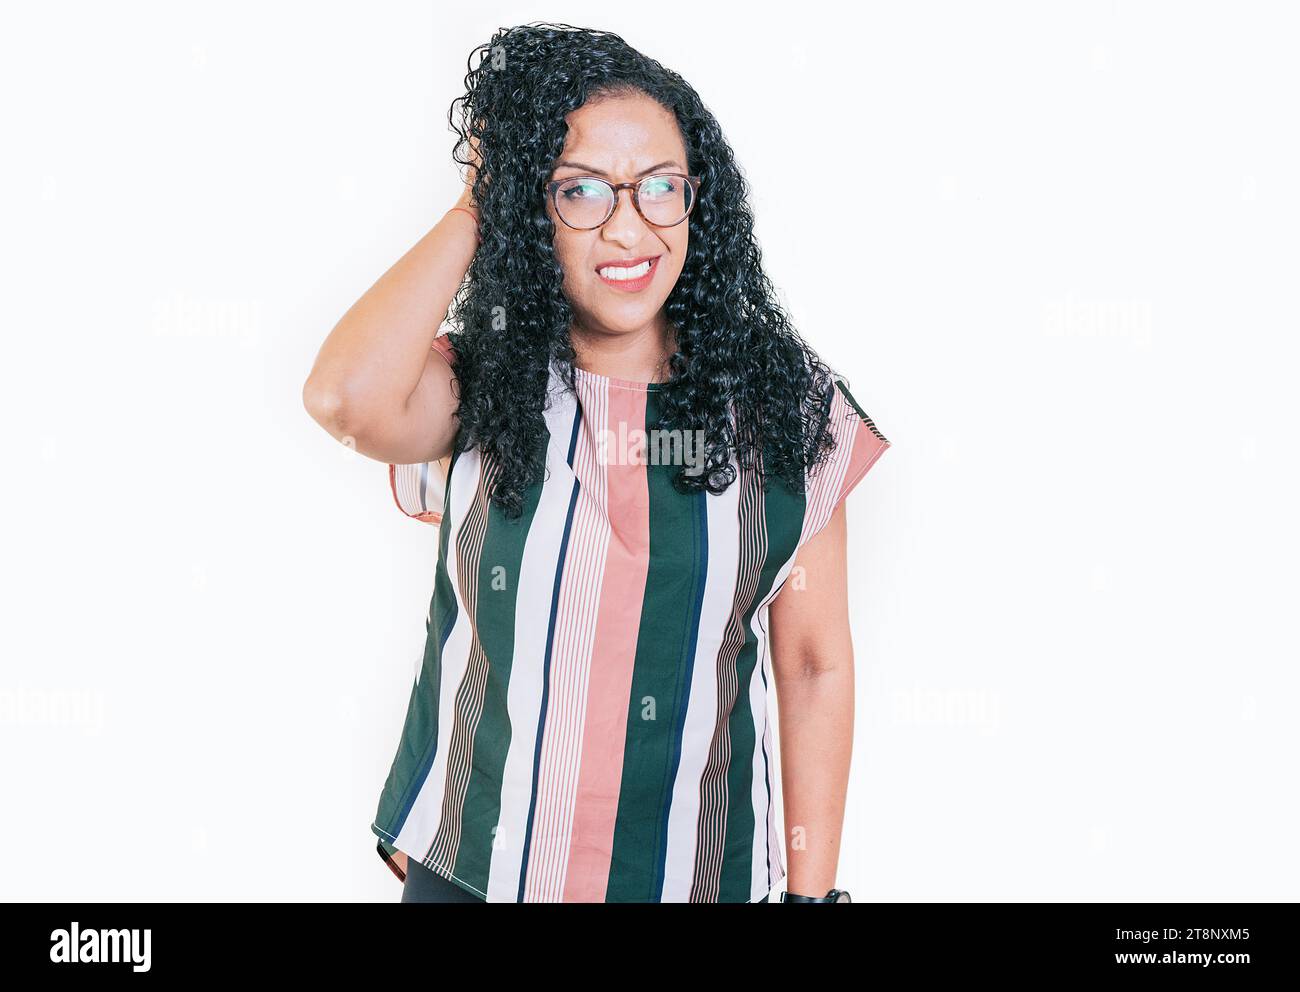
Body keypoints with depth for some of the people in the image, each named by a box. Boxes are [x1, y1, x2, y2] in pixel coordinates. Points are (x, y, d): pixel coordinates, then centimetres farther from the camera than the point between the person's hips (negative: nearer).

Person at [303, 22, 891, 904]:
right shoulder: (477, 392, -7)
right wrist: (473, 210, -16)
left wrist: (815, 891, -3)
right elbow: (345, 397, -30)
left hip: (699, 874, 0)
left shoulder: (778, 410, -6)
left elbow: (815, 669, -1)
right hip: (470, 867, 0)